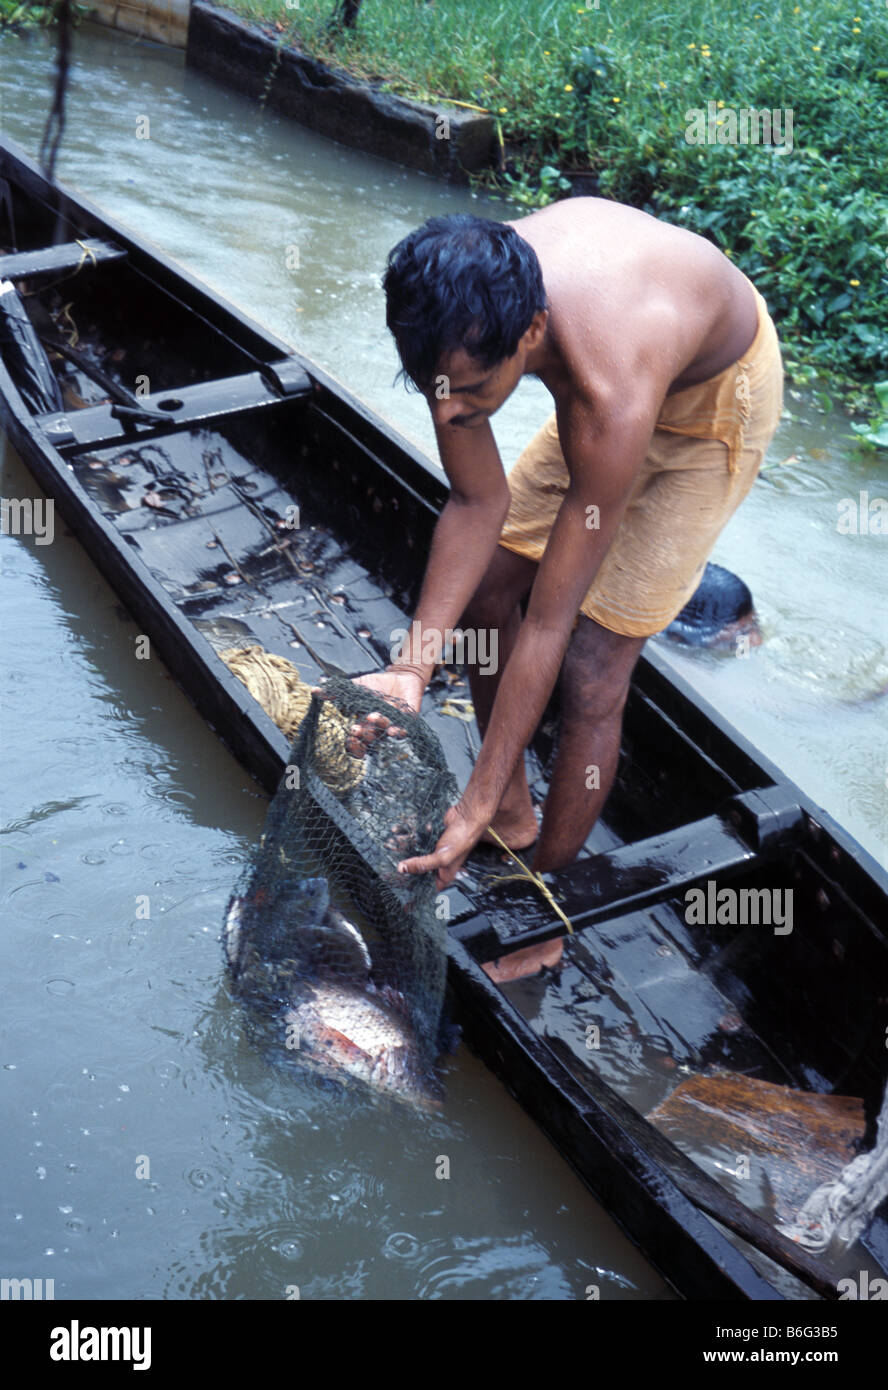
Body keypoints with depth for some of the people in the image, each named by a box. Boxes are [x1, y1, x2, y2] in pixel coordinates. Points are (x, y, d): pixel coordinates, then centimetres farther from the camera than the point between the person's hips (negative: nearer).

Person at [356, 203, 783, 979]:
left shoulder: (611, 401, -45)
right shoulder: (463, 318, -28)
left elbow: (548, 624, -38)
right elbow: (476, 507, -17)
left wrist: (475, 807, -31)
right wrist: (412, 667, -25)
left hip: (715, 400, -6)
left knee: (591, 668, -10)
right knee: (484, 588, 3)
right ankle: (515, 817, 24)